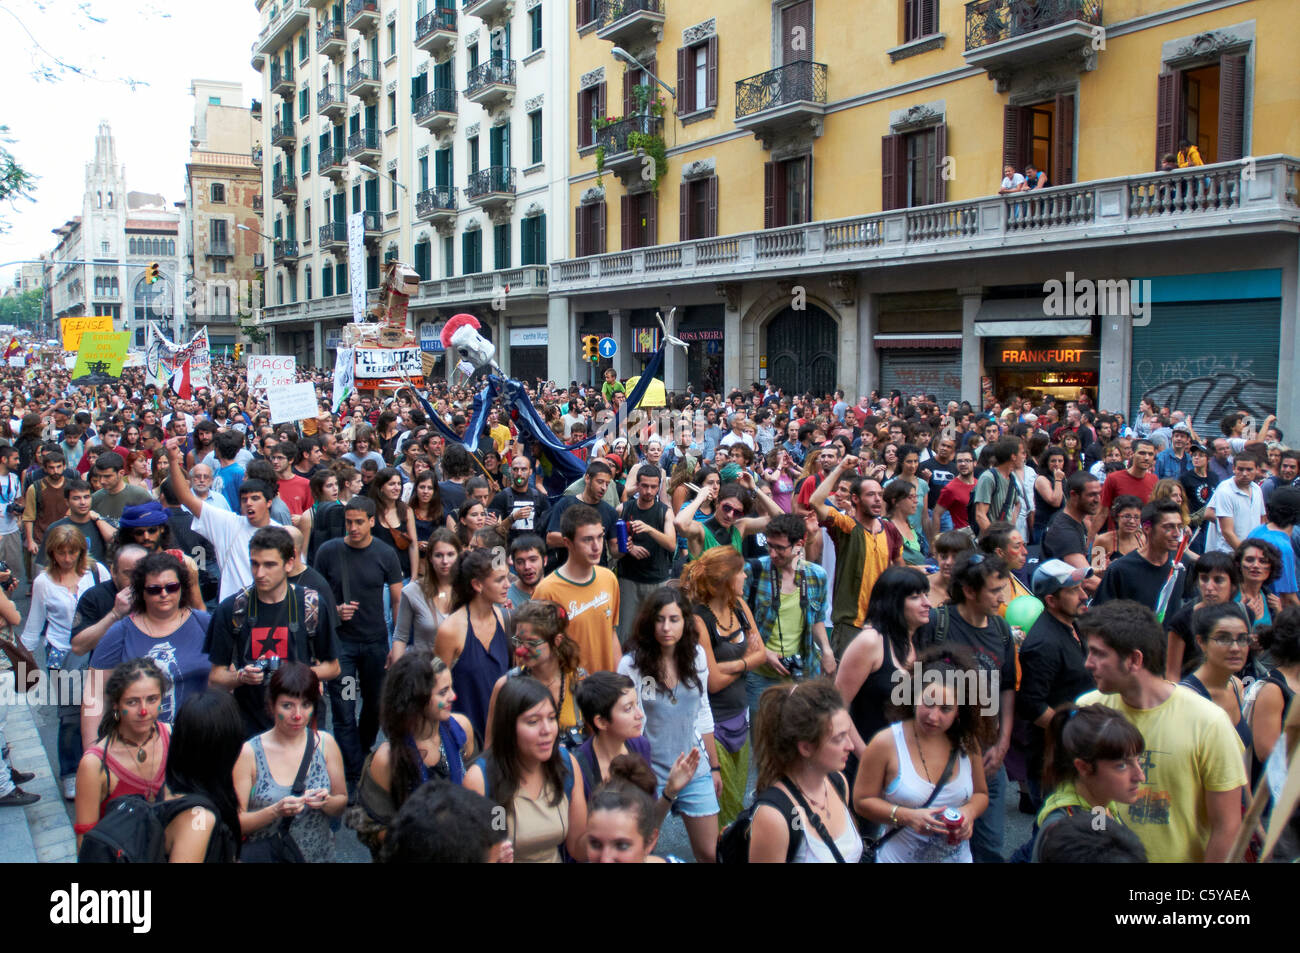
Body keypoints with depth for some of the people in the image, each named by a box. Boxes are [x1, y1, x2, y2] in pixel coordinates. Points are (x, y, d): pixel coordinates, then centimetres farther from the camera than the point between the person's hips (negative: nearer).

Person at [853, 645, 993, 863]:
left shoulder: (967, 742, -7)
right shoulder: (886, 743, -17)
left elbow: (981, 794, 8)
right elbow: (862, 801, -11)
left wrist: (969, 812, -13)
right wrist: (907, 816, -24)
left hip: (958, 855, 3)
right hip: (899, 856, -3)